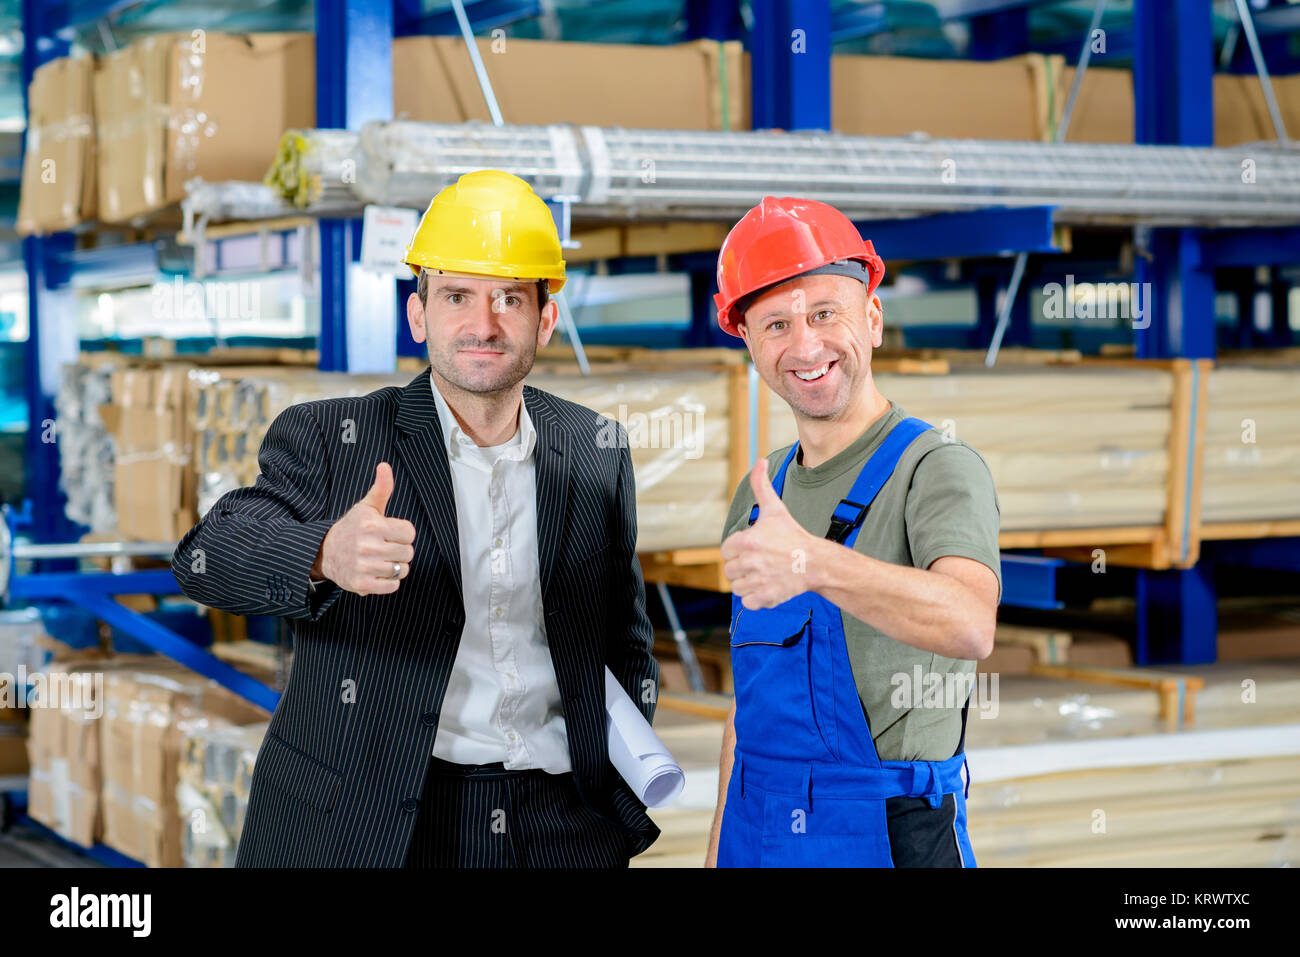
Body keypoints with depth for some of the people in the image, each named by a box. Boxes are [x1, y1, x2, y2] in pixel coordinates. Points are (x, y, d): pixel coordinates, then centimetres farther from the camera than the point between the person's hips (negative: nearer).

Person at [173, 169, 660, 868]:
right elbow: (206, 556, -20)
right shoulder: (327, 439, -4)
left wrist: (629, 808, 8)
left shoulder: (598, 454, 7)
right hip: (363, 830, -3)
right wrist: (324, 554, -40)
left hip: (558, 827, 3)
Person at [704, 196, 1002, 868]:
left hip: (888, 837, -6)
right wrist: (719, 842, 11)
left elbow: (970, 627, -33)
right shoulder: (761, 492, 9)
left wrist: (812, 562, -46)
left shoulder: (938, 471, -12)